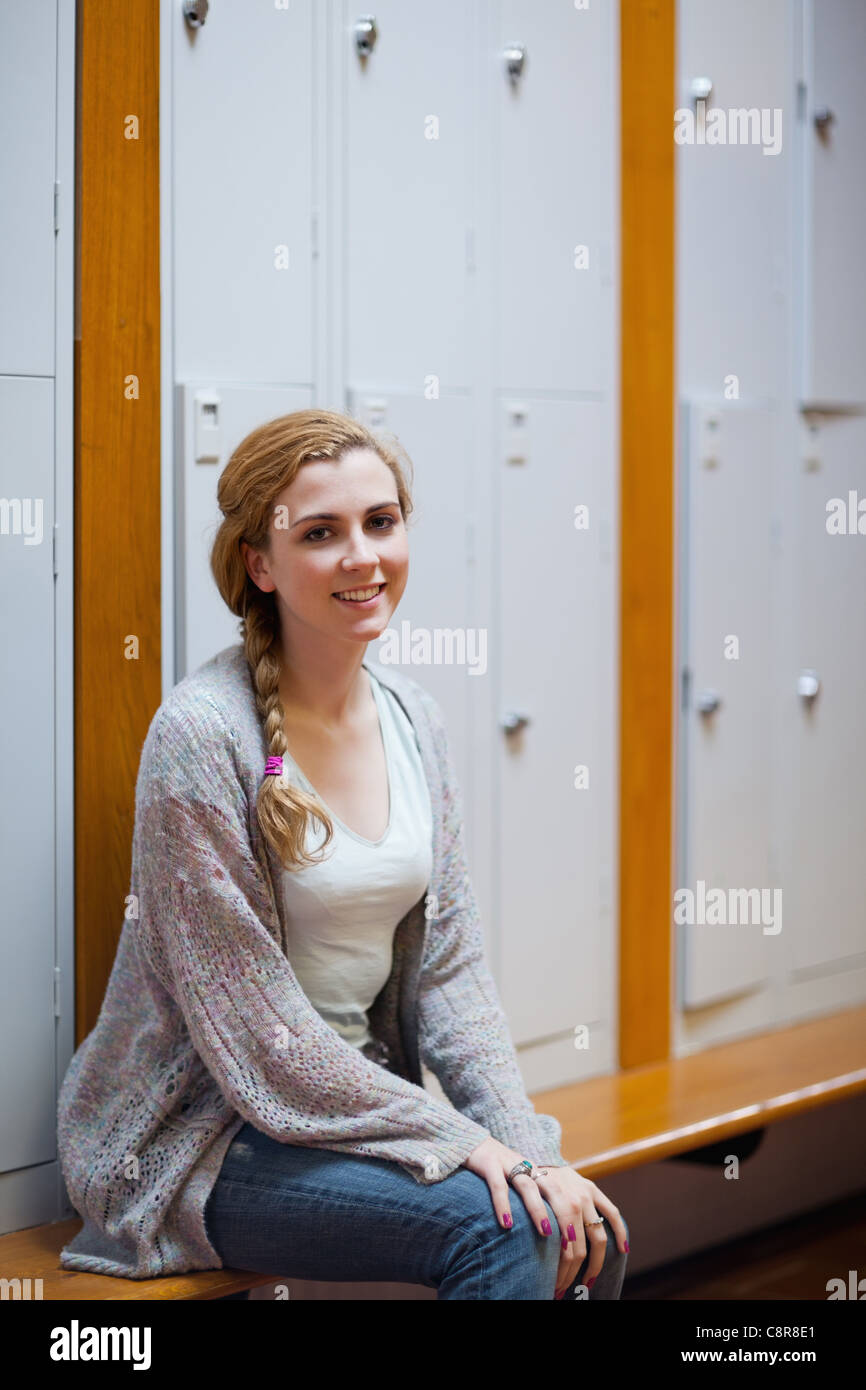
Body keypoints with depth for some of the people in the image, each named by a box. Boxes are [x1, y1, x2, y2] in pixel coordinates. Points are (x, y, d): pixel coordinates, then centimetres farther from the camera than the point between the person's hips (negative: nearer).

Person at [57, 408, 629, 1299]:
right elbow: (252, 1027, -19)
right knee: (496, 1223, -26)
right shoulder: (203, 734, -18)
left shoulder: (411, 716, 5)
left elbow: (449, 966, 6)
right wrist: (462, 1142, -19)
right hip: (198, 1137, -7)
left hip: (356, 1092, 7)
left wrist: (524, 1145, -8)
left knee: (587, 1230, -14)